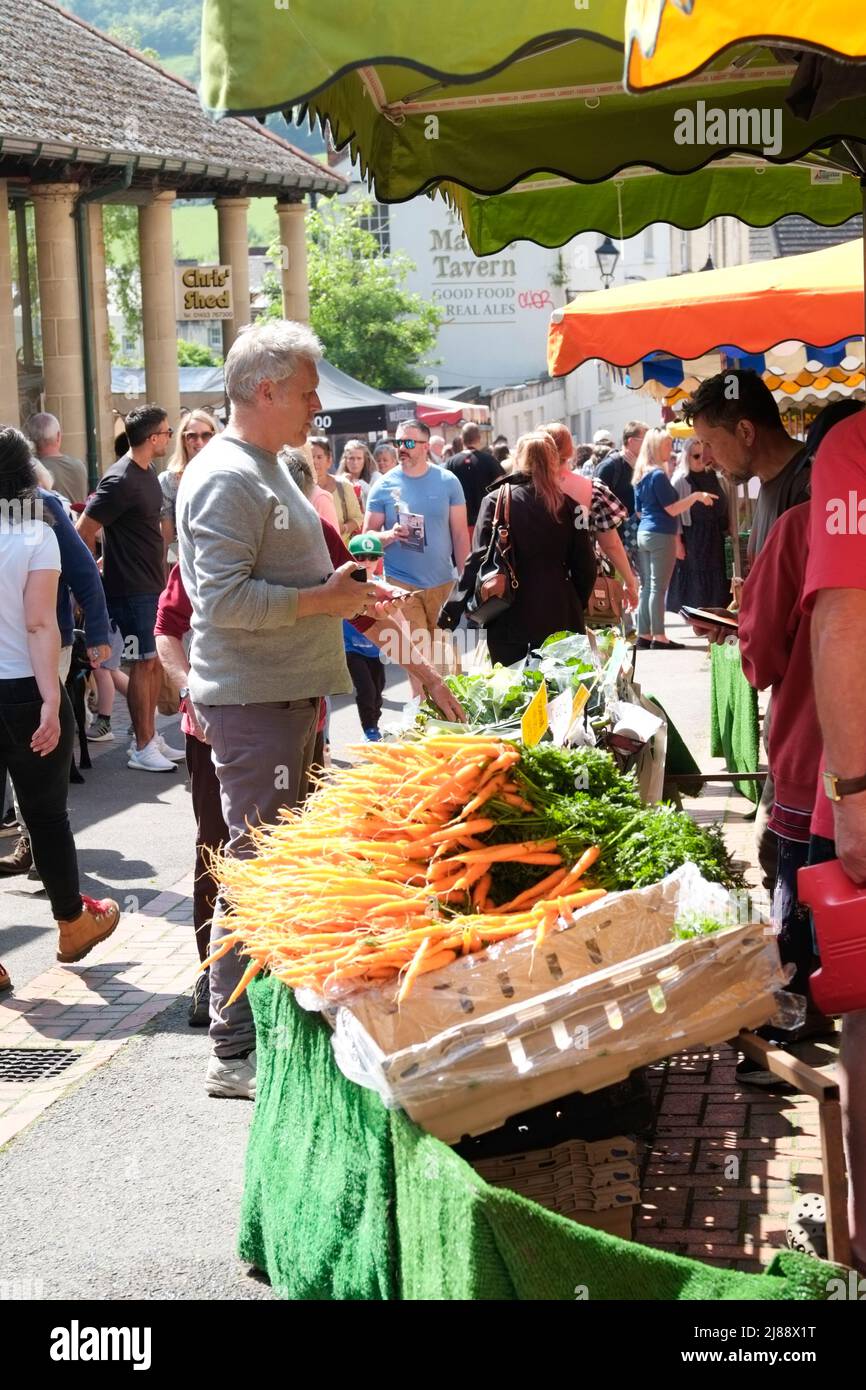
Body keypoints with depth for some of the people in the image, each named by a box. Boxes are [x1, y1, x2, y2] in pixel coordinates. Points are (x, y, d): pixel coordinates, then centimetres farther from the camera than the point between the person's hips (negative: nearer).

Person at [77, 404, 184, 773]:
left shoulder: (148, 473, 10)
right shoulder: (121, 480, -19)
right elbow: (84, 531, -18)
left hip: (153, 584, 9)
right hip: (131, 588, -9)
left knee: (156, 660, 12)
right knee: (144, 663, -4)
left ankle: (151, 738, 21)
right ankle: (143, 749, 3)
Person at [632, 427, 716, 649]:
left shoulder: (640, 475, 13)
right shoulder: (658, 475, -13)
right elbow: (672, 509, -14)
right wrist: (696, 496, -10)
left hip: (644, 532, 9)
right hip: (661, 535, -9)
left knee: (646, 586, 9)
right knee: (658, 587, -6)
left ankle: (644, 635, 10)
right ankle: (659, 637, -5)